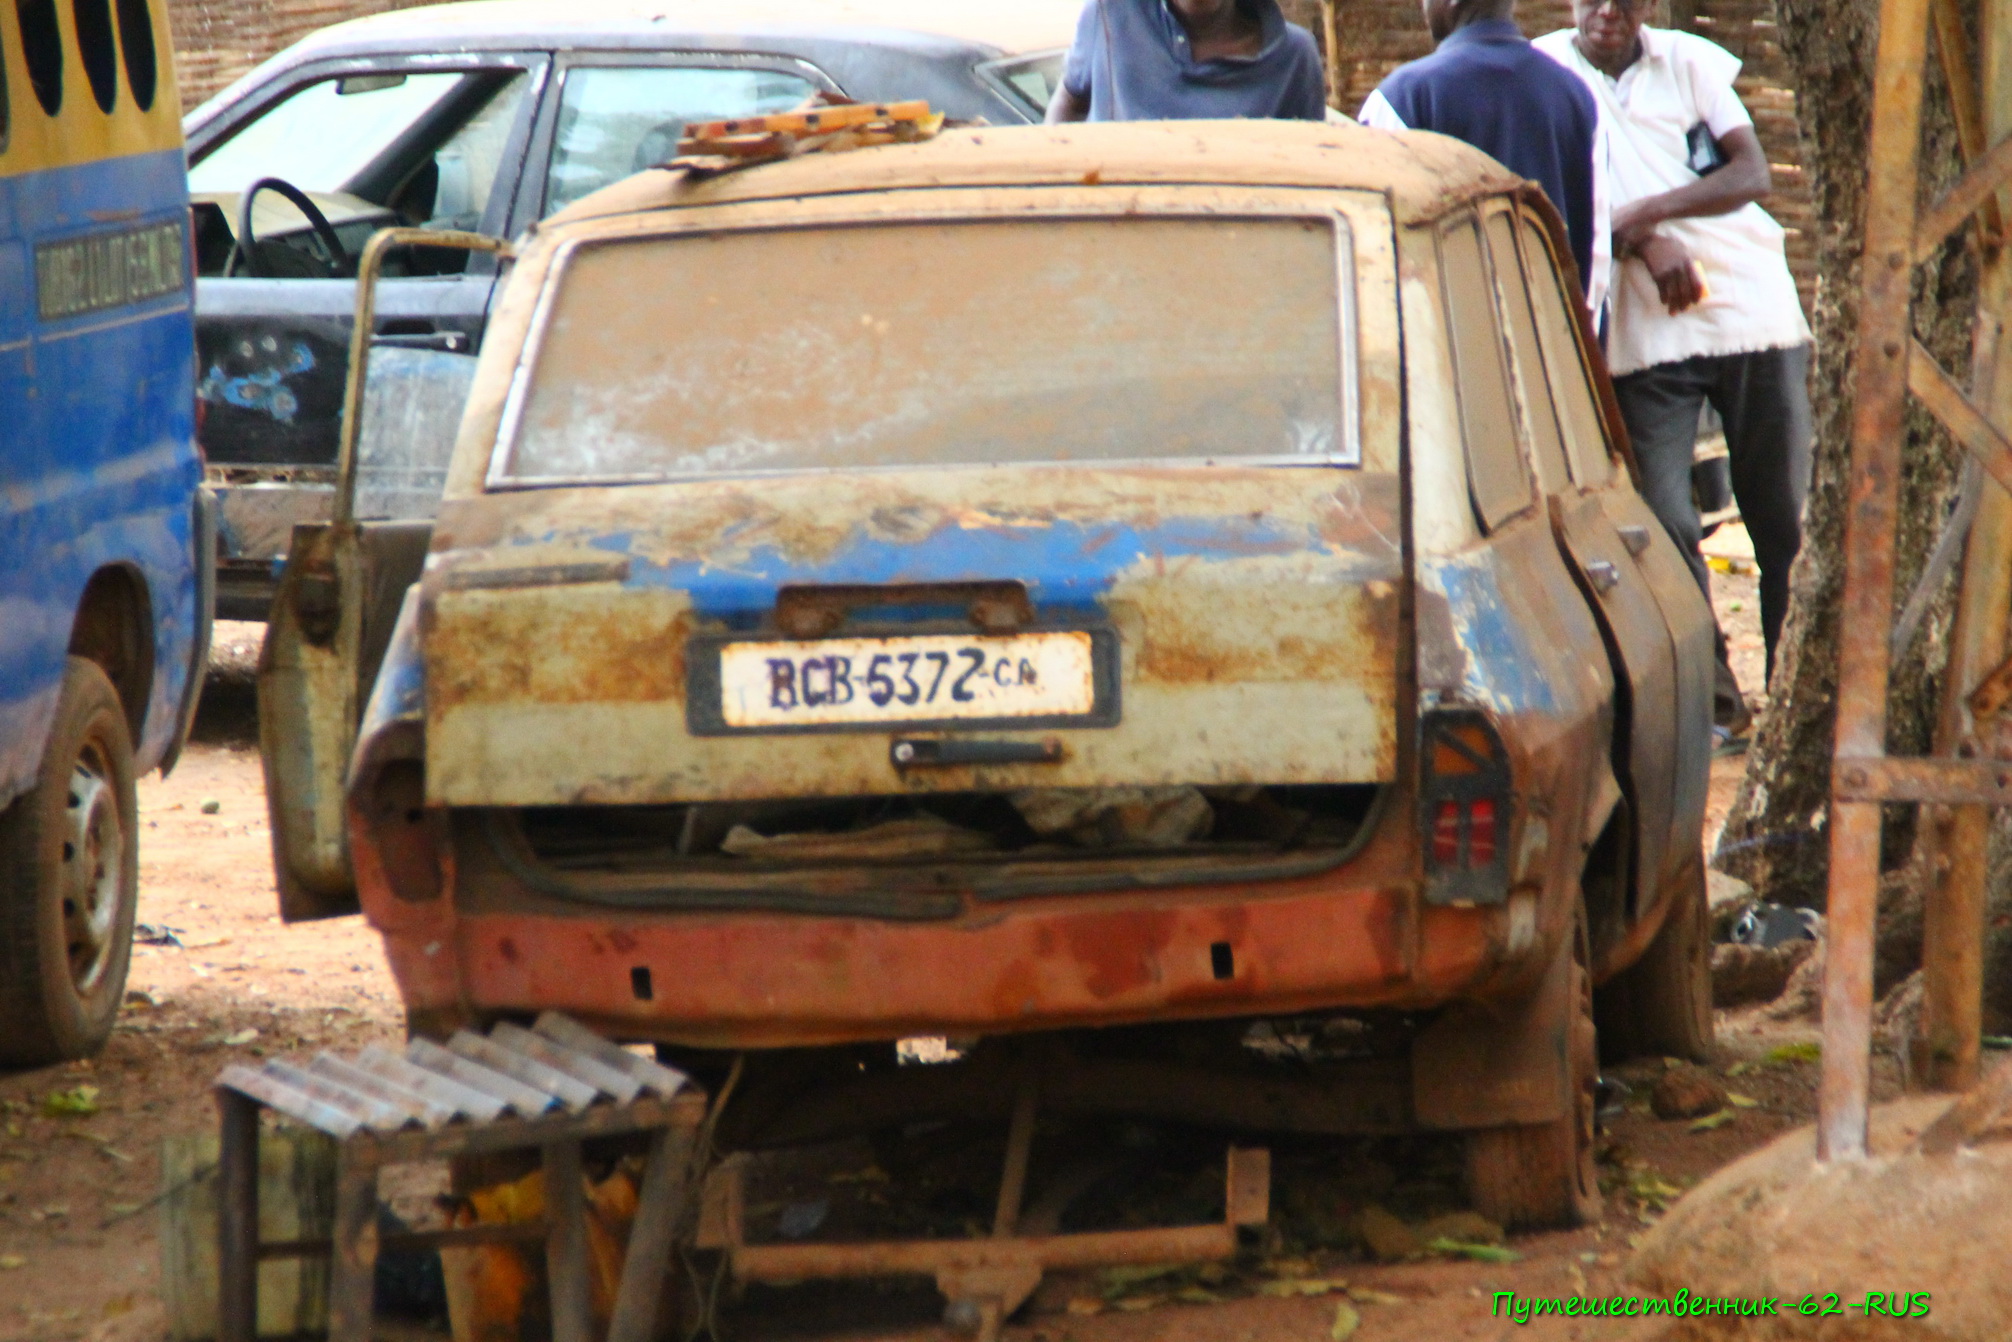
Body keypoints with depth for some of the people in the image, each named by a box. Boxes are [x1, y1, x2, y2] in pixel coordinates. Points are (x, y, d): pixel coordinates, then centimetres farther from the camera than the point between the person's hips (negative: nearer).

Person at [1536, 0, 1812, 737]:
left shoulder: (1691, 62, 8)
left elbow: (1752, 174, 0)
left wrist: (1647, 211, -15)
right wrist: (1645, 244, -18)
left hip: (1754, 311, 2)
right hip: (1645, 336, -1)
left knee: (1785, 519, 3)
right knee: (1664, 523, -9)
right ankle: (1711, 699, 2)